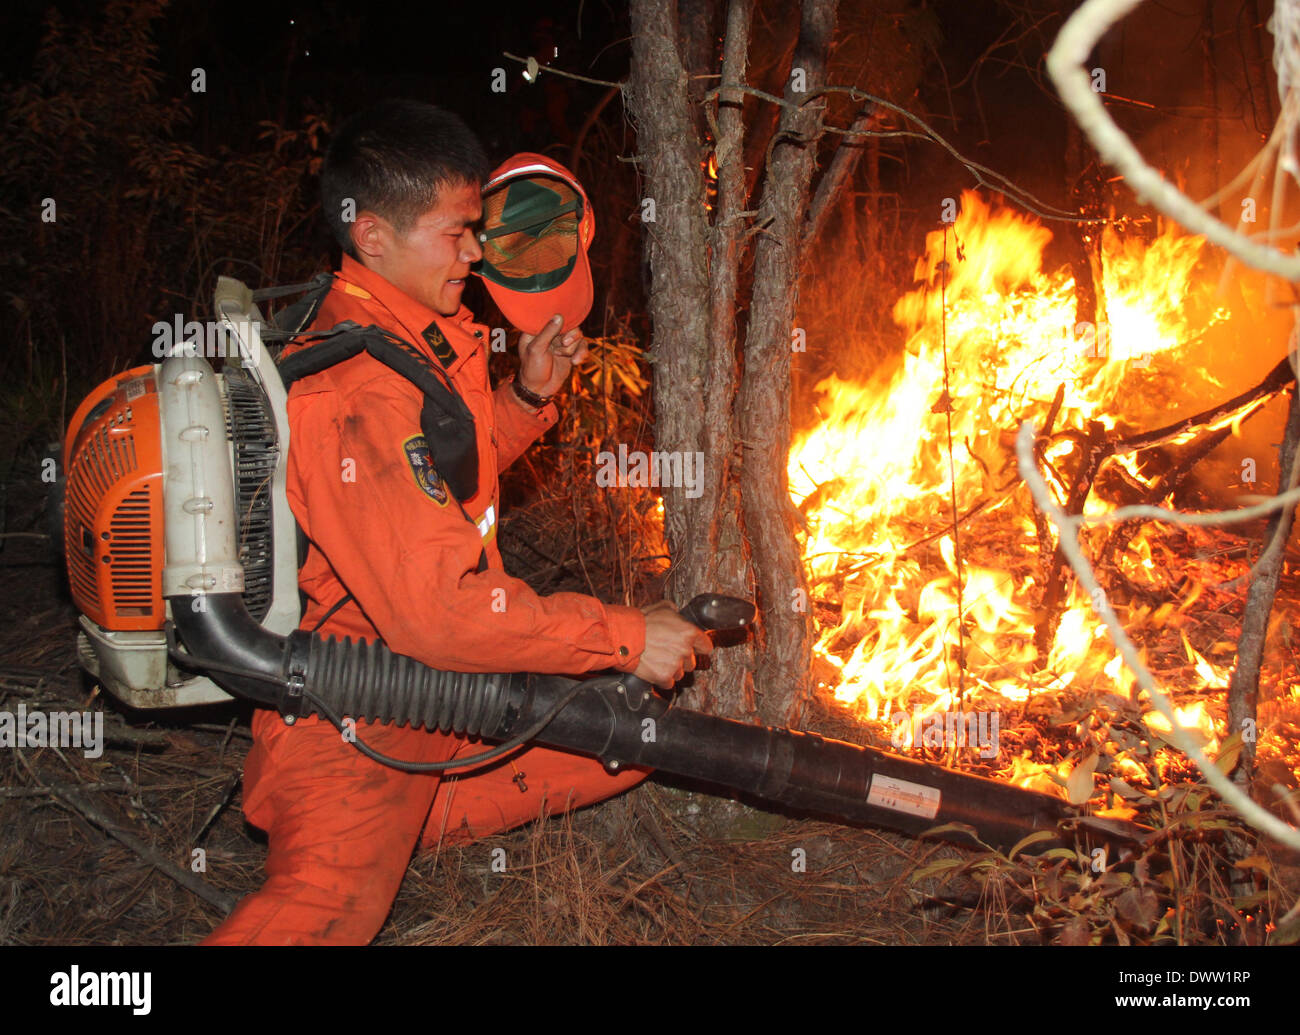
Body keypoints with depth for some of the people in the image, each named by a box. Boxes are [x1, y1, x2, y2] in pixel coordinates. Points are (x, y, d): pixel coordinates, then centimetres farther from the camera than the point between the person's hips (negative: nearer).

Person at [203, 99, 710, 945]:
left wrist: (525, 398, 4)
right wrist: (624, 636, -23)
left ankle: (408, 823, 7)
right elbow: (438, 608, -30)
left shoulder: (423, 336, 7)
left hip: (441, 683, 9)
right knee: (331, 901, -27)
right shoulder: (358, 387, -24)